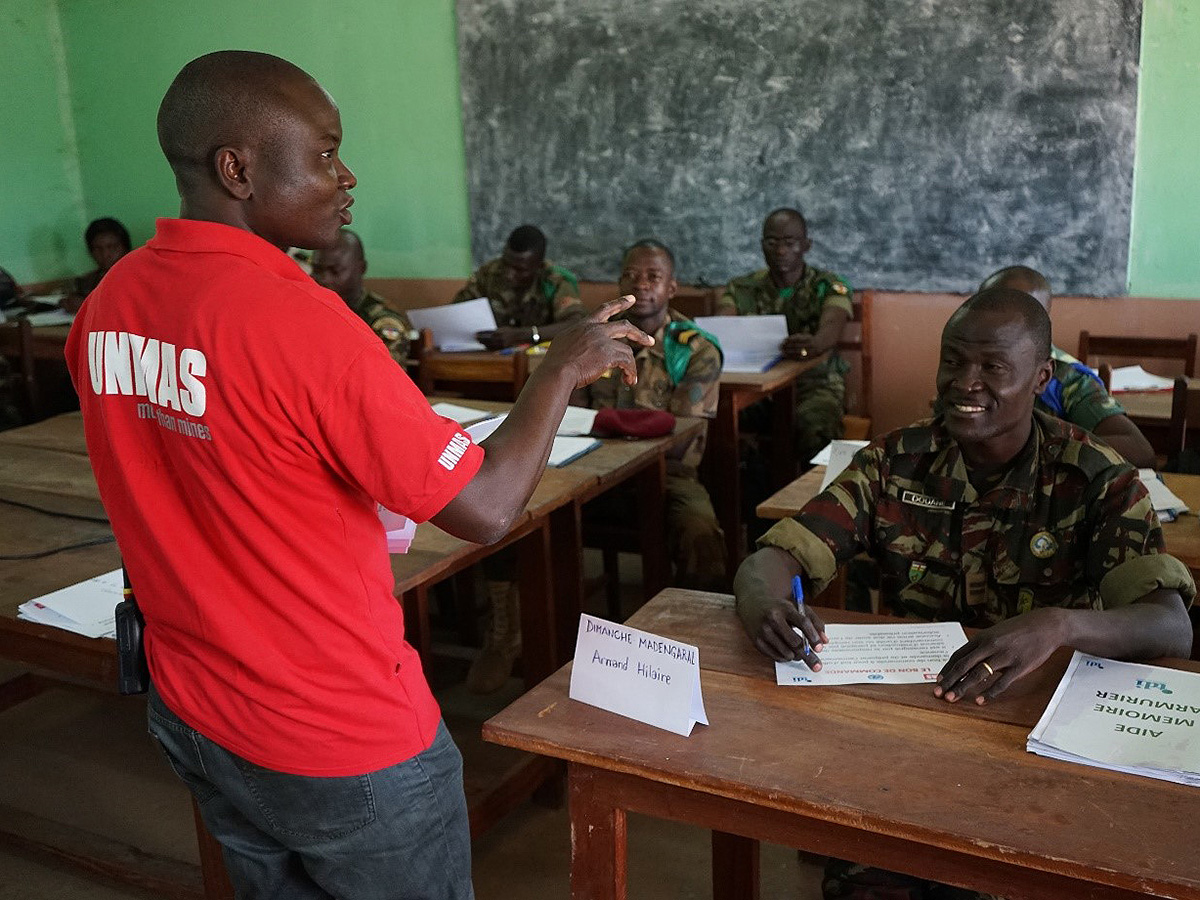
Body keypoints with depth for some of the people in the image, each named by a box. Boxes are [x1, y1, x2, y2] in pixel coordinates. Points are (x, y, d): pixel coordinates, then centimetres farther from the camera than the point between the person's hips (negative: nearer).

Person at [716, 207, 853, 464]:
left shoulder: (827, 287, 1)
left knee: (814, 428, -36)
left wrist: (814, 345, -47)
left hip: (815, 383, -2)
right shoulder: (742, 289, 9)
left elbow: (831, 328, -21)